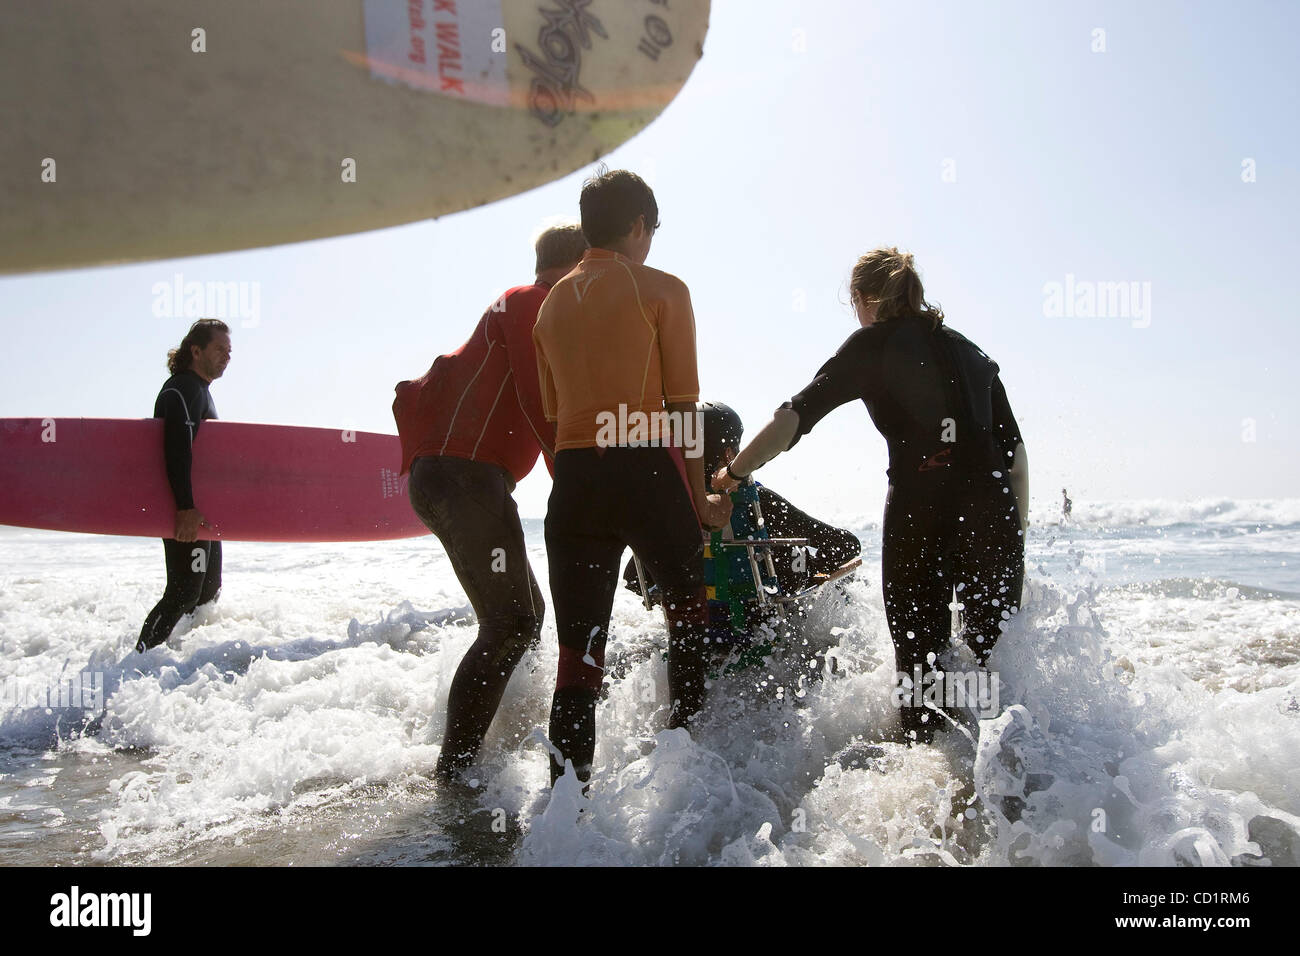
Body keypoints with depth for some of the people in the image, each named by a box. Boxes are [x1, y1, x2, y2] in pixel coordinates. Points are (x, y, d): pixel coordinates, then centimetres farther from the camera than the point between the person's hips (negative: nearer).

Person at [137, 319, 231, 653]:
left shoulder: (201, 391, 21)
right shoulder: (181, 390, -11)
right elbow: (177, 450, -24)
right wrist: (186, 508, -32)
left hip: (201, 509, 10)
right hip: (186, 512, -10)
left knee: (208, 592, 13)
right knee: (185, 593, -13)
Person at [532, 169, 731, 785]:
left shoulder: (552, 304, 18)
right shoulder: (661, 290, 1)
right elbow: (682, 406, -2)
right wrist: (699, 499, 4)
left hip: (573, 479, 4)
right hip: (648, 470, -4)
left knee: (578, 649, 5)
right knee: (689, 601, 20)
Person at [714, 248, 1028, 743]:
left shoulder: (872, 344, 8)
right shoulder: (970, 350, 22)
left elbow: (795, 417, -3)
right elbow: (1015, 452, 18)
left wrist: (732, 473, 6)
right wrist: (1016, 538, 22)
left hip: (919, 512, -4)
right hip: (993, 514, 4)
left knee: (919, 658, 8)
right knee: (996, 660, 12)